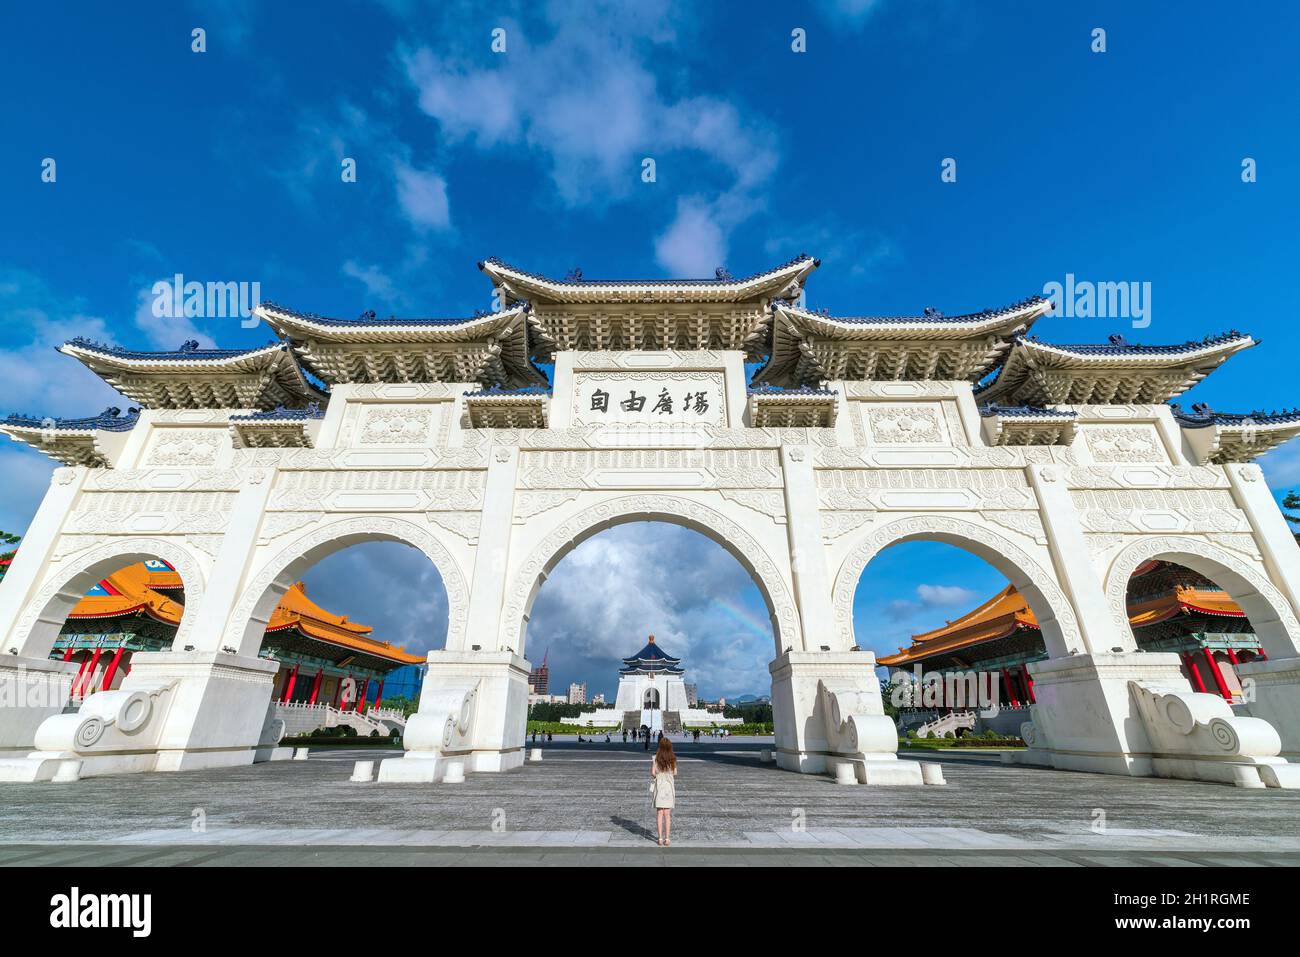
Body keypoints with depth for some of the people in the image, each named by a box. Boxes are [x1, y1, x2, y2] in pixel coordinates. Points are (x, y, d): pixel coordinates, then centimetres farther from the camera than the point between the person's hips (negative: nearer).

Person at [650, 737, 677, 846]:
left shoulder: (656, 758, -11)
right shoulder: (673, 759, -5)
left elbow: (653, 773, -14)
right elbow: (675, 773, 0)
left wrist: (656, 776, 8)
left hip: (659, 787, -1)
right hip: (669, 787, 1)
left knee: (659, 814, 7)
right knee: (667, 814, 8)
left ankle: (660, 838, 8)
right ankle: (667, 838, 8)